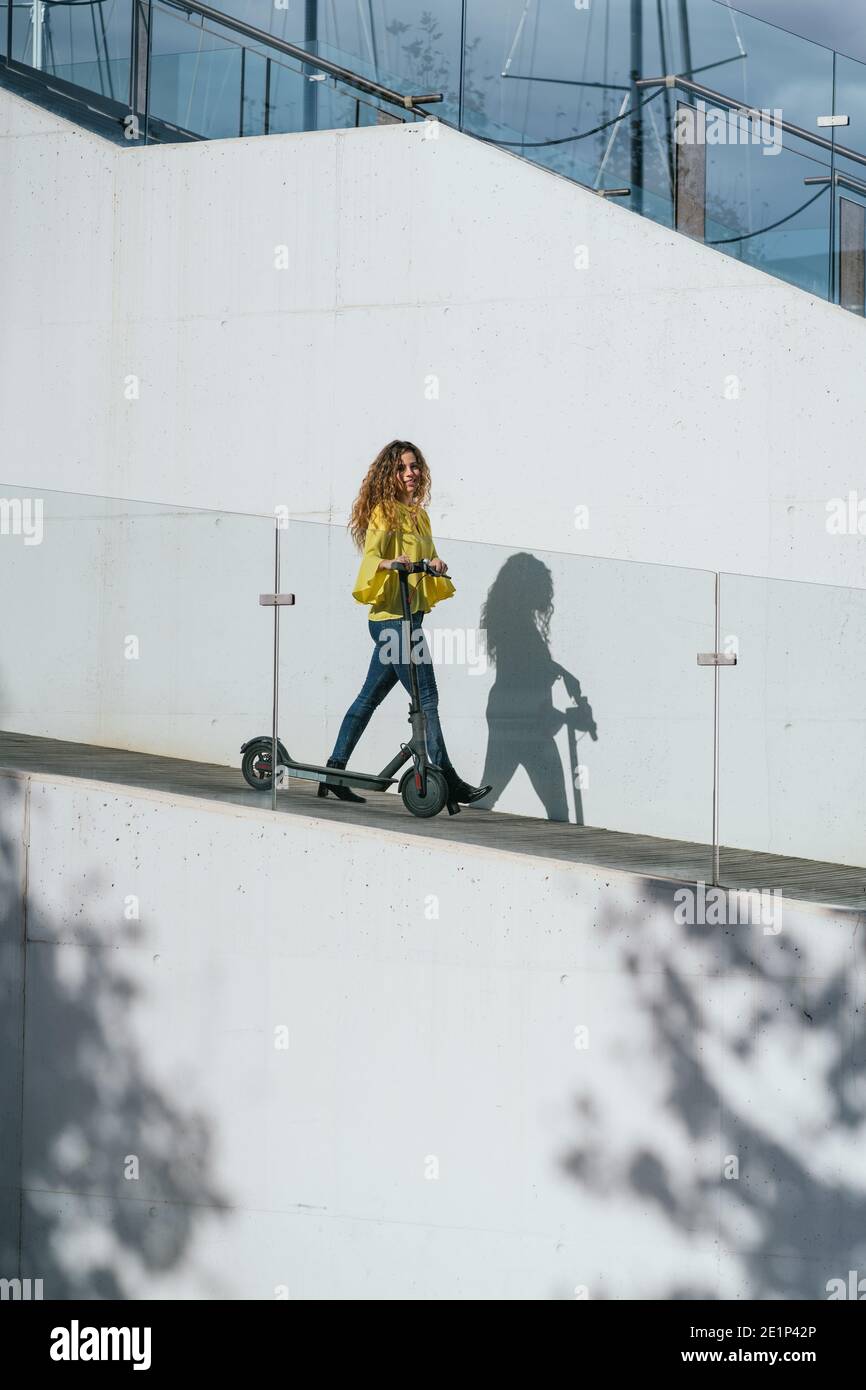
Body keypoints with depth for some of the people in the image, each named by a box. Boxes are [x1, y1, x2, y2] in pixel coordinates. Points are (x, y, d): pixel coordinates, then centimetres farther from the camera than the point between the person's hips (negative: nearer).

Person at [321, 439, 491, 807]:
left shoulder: (420, 516, 18)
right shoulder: (383, 512, -6)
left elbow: (427, 560, 16)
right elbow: (371, 555, -16)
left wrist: (436, 565, -7)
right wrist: (388, 564, -37)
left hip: (409, 616, 9)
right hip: (390, 615, -9)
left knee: (369, 697, 11)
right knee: (426, 697, -8)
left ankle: (334, 772, 17)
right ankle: (447, 780, -6)